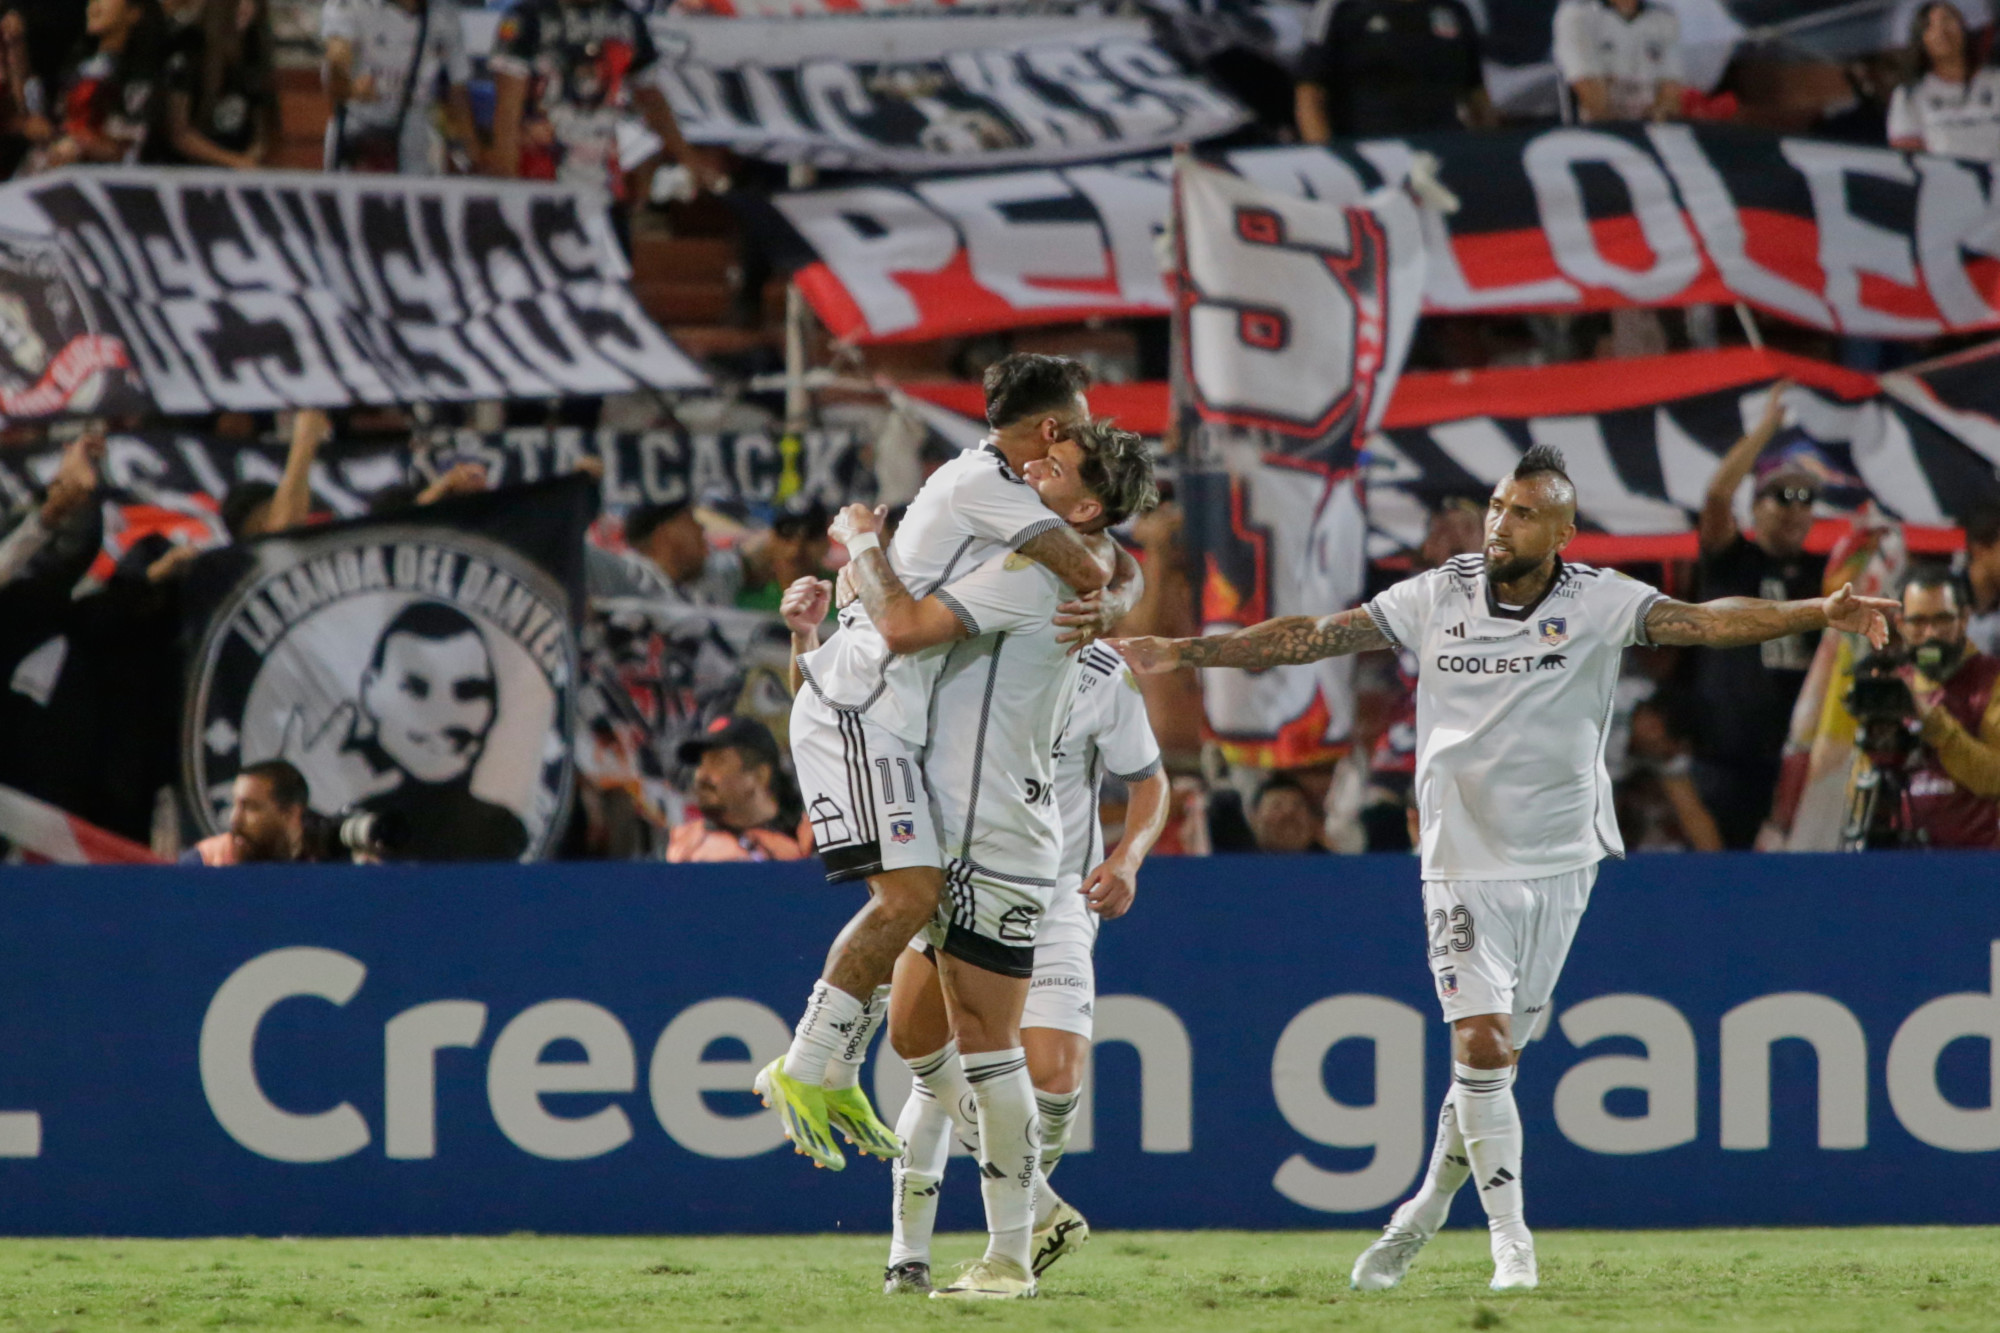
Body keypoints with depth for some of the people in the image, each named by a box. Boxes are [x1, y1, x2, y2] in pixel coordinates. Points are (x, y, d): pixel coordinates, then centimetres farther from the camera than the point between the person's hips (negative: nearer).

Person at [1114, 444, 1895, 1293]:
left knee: (1496, 1053, 6)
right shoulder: (1438, 597, -2)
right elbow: (1312, 638, 2)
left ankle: (1428, 1209, 28)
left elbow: (1707, 622, -17)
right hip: (1463, 863, 0)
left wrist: (1819, 612, -32)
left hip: (1557, 863, 0)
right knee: (1480, 1046, -11)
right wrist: (1187, 652, -1)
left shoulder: (1601, 604, -6)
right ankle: (1510, 1241, -4)